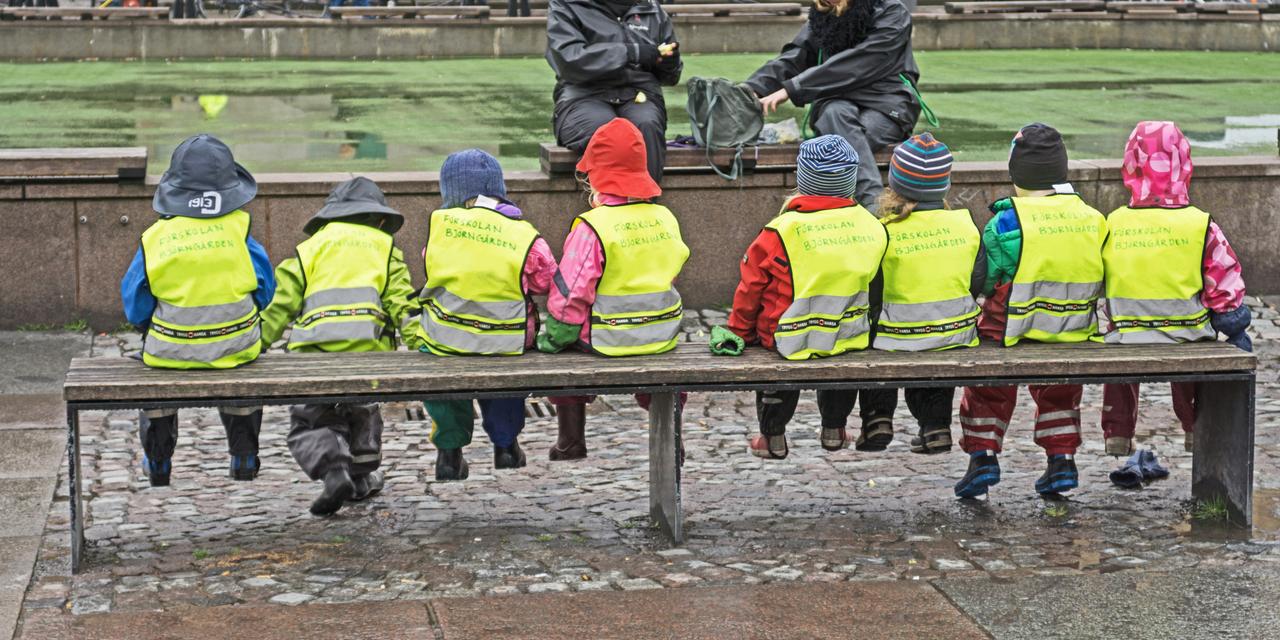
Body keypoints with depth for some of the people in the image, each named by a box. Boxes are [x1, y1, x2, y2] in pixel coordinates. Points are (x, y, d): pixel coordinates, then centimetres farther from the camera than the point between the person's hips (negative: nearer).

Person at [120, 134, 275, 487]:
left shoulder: (154, 238, -8)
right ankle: (245, 461, 41)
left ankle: (158, 469, 41)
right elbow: (266, 289, -1)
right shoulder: (238, 228, -10)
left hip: (171, 352, 0)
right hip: (235, 348, 0)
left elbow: (135, 308, -1)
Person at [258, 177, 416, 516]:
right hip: (368, 348, 1)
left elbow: (279, 304, 9)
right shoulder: (384, 247, 17)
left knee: (307, 426, 11)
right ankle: (362, 477, 32)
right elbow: (401, 303, 3)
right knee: (362, 411, 28)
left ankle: (333, 471, -13)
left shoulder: (311, 246, 17)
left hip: (314, 350, -1)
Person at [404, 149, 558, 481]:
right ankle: (505, 444, 38)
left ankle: (449, 448, 28)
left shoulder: (439, 222, -8)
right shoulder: (526, 237, -9)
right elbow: (547, 283, 4)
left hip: (443, 342, 0)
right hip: (506, 347, 0)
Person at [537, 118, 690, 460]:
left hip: (605, 342, -4)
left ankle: (571, 439, 26)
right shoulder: (666, 219, -1)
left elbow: (570, 295, -16)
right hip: (663, 338, 4)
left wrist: (552, 338, -3)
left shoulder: (591, 228, -18)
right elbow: (669, 276, 10)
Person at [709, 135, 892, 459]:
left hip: (790, 340, -2)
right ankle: (834, 428, 40)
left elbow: (751, 287, -5)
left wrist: (739, 330, 12)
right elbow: (876, 290, 7)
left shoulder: (780, 233, -16)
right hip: (851, 337, 2)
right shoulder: (872, 227, -6)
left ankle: (773, 435, 32)